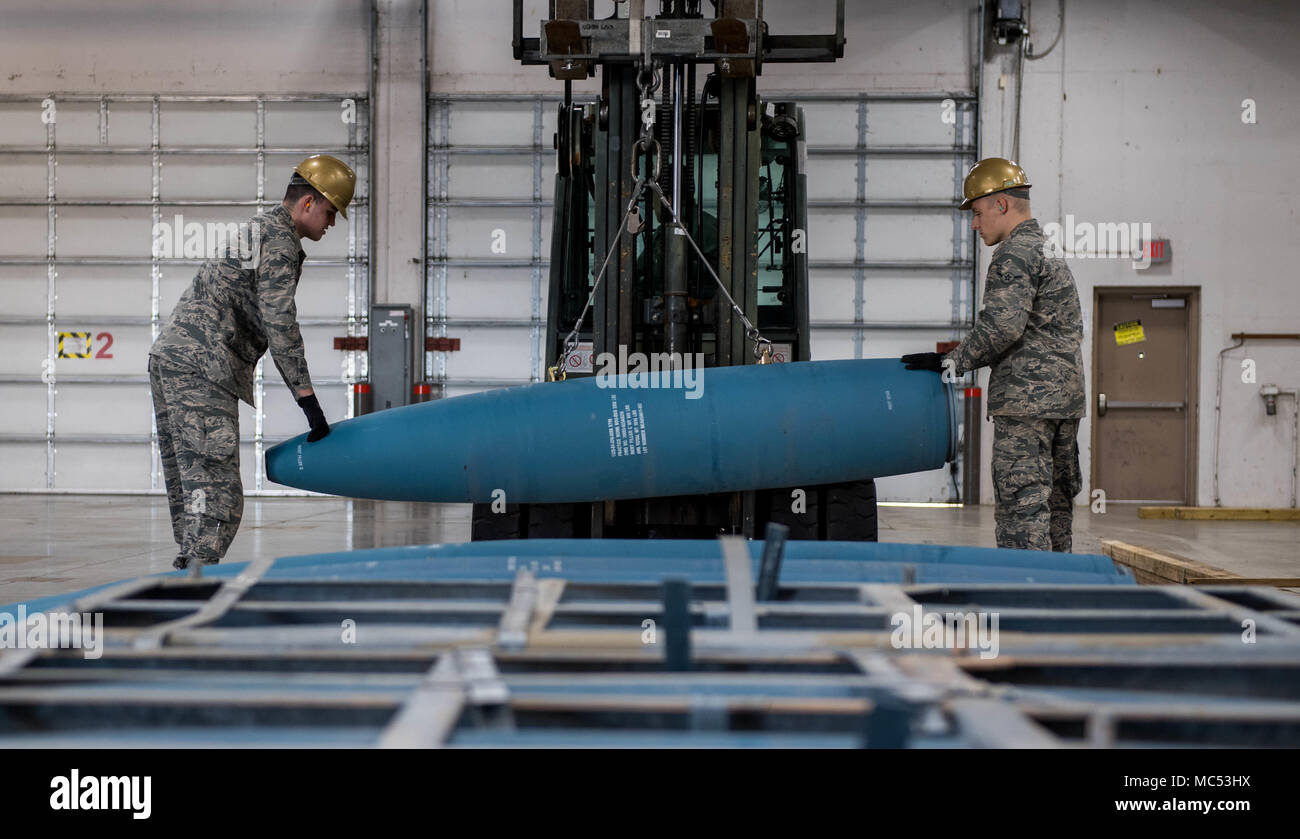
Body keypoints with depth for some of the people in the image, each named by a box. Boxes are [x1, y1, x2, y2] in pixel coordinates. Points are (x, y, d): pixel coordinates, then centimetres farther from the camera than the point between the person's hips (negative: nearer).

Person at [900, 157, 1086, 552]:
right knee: (1054, 504, 11)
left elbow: (1003, 325, -21)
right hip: (1065, 399, 10)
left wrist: (952, 361, -12)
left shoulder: (1015, 254, -9)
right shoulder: (1050, 251, 23)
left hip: (1026, 400, -10)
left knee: (1022, 506, -10)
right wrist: (967, 354, 19)